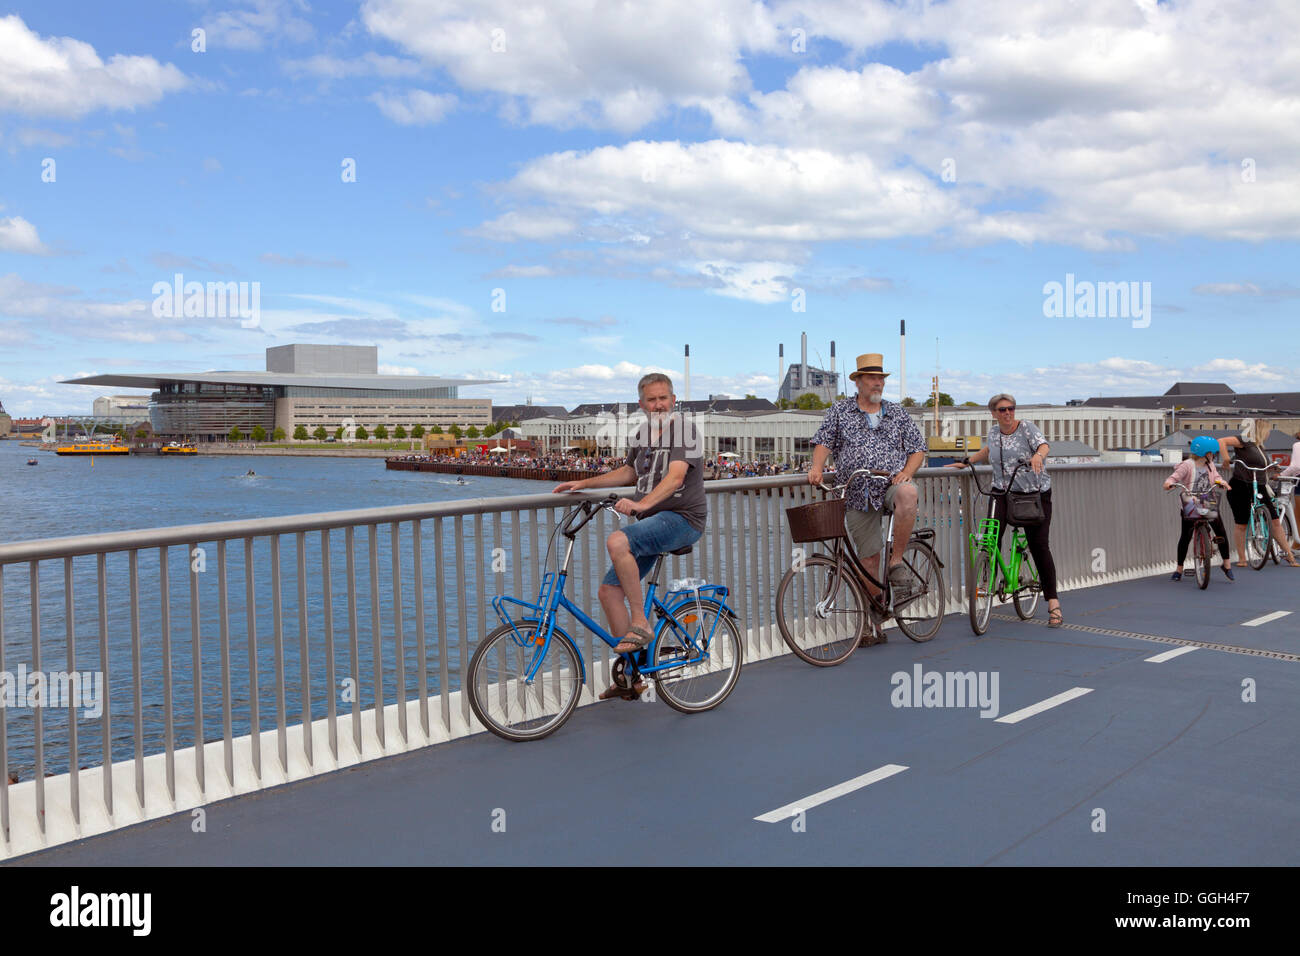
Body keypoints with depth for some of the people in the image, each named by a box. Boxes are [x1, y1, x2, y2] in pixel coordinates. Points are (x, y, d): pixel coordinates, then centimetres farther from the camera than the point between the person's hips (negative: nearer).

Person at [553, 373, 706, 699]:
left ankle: (641, 623, -20)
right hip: (652, 523, 8)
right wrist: (584, 483, 21)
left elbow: (675, 477, -24)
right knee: (609, 590, 0)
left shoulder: (683, 430, -10)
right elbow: (629, 471, 29)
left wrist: (642, 503, -39)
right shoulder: (642, 434, 14)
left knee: (617, 541, -33)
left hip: (682, 519, -8)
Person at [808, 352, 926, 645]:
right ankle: (873, 623, 13)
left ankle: (896, 561, -22)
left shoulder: (898, 413, 13)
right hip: (859, 495, 0)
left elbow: (918, 448, 12)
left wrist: (906, 472, -7)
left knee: (908, 493, -38)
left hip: (892, 486, 0)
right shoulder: (840, 411, 10)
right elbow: (823, 442, 4)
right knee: (869, 560, -1)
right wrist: (817, 468, -15)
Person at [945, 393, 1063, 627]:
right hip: (1003, 493, 4)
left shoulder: (1027, 428, -6)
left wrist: (1038, 455, -47)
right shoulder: (993, 432, 8)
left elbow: (1044, 445, -25)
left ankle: (1053, 604, -2)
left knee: (1039, 546, -7)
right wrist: (965, 463, 28)